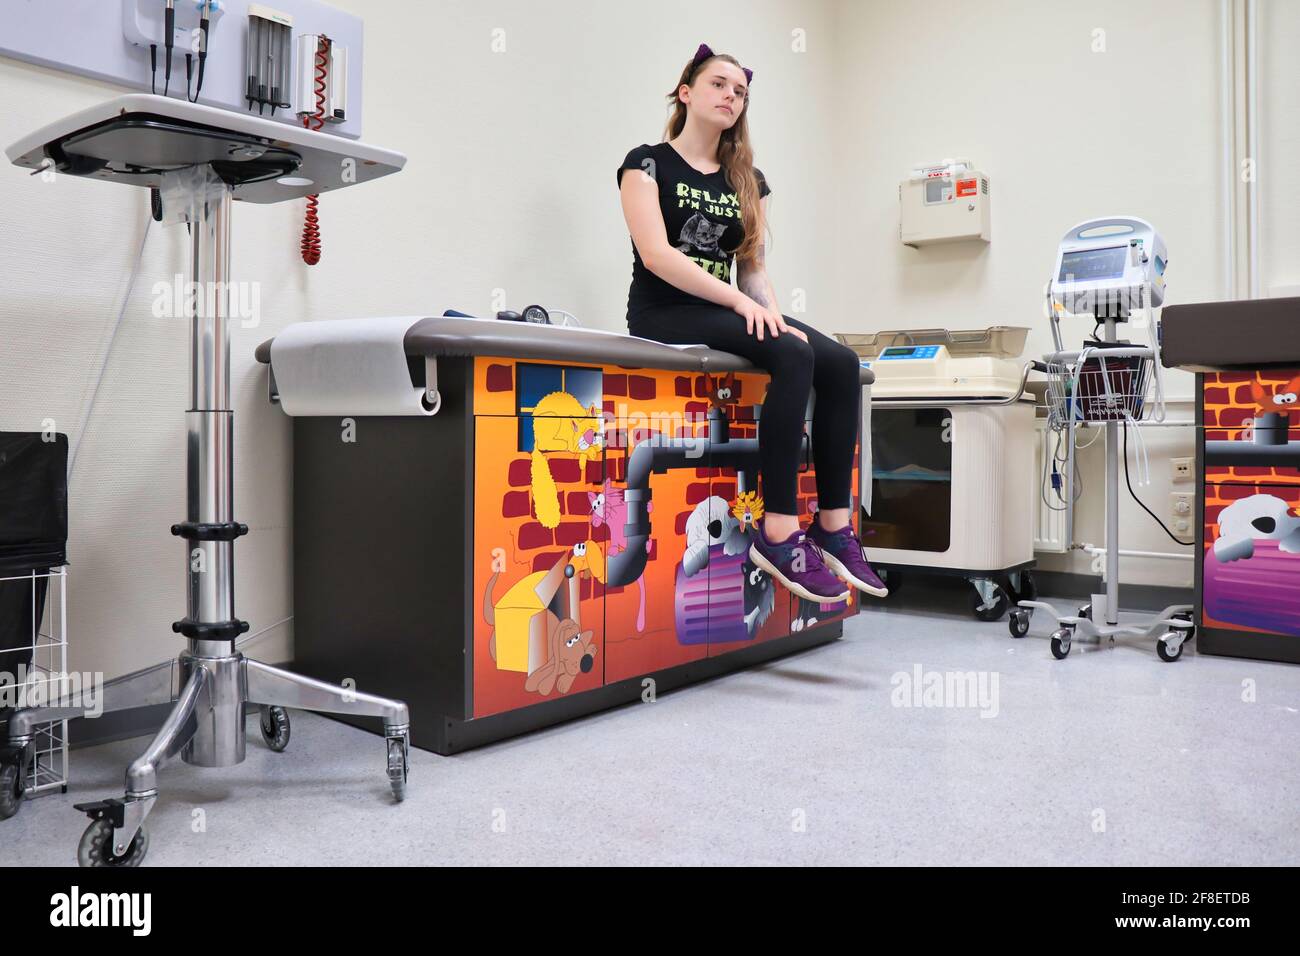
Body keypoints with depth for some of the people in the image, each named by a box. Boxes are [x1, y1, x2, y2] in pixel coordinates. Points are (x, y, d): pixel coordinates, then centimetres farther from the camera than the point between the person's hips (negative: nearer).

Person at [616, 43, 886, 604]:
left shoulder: (748, 180, 16)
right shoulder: (648, 163, -1)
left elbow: (754, 267, 12)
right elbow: (656, 254, -15)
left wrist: (772, 311, -10)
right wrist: (742, 302, -22)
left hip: (726, 310, 7)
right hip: (664, 313, -6)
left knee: (841, 364, -17)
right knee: (793, 357, -31)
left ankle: (834, 528, -17)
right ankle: (778, 534, -31)